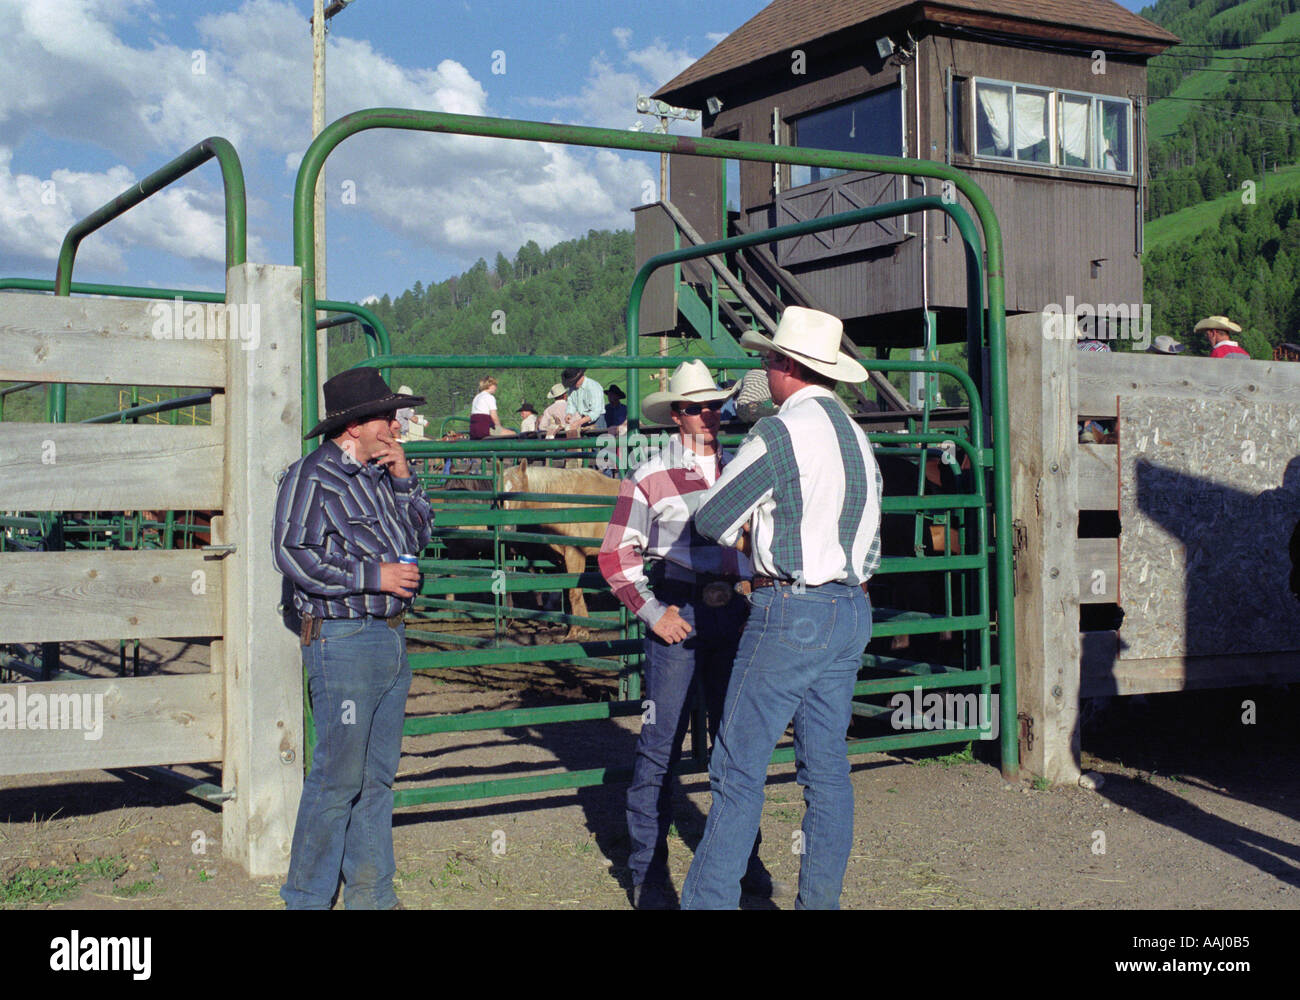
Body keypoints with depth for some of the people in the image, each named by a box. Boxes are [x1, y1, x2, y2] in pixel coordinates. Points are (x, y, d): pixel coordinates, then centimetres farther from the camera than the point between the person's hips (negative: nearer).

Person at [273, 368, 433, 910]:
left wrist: (404, 481, 7)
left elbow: (417, 537, 21)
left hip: (391, 638, 8)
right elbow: (294, 554, -15)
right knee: (338, 776, -6)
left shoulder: (379, 476, 15)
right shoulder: (312, 476, -7)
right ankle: (307, 897, 7)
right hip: (343, 640, -8)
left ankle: (370, 892, 22)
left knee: (378, 774, 12)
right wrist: (374, 575, -16)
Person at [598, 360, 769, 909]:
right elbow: (615, 555, -2)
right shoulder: (649, 477, -3)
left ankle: (742, 856, 26)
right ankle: (648, 870, 8)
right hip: (678, 615, -4)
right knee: (660, 745, -2)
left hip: (732, 612, 4)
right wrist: (652, 612, -9)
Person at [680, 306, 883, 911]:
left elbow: (711, 518, -6)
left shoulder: (782, 431, -12)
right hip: (852, 610, 8)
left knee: (739, 768, -3)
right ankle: (820, 900, 15)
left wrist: (749, 528, 14)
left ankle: (709, 900, 0)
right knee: (827, 766, 10)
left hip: (791, 611, -8)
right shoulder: (857, 437, 14)